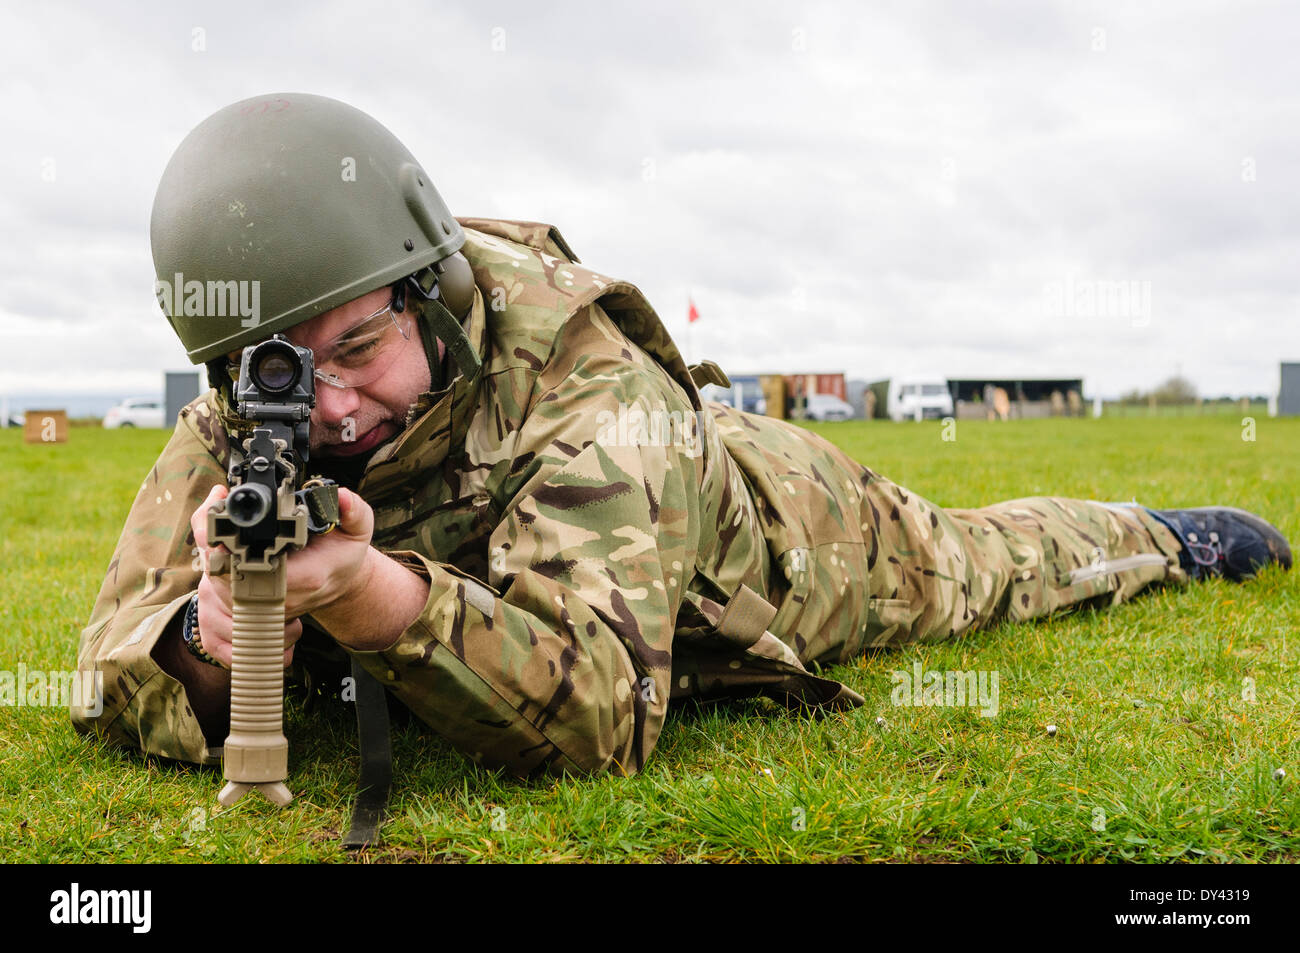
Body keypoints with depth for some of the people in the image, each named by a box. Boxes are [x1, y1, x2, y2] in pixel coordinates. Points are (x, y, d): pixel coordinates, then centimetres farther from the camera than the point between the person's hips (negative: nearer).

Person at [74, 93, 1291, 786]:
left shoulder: (590, 392, -47)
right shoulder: (239, 425, -31)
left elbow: (600, 711, -54)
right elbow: (117, 671, -34)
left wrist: (369, 594, -70)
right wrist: (218, 633, -58)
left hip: (774, 521, -4)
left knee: (972, 564, 23)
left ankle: (1160, 537, 60)